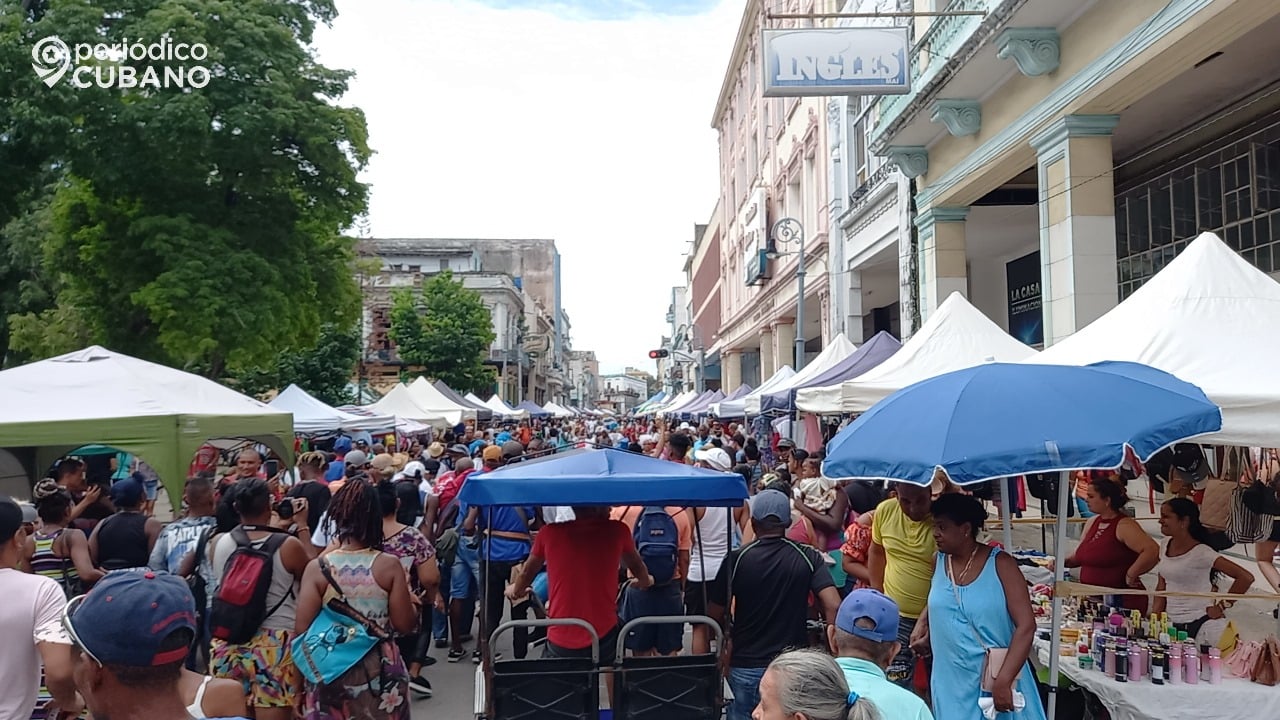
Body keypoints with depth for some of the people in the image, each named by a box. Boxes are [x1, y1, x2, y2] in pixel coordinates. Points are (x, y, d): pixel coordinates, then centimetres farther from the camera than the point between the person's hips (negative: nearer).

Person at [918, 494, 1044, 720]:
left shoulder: (1000, 564, -10)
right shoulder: (940, 561, 3)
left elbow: (1026, 626, -14)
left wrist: (1003, 680, -20)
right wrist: (923, 622, 4)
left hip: (995, 679, -4)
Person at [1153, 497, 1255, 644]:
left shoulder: (1201, 553, -17)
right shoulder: (1165, 546, 3)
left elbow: (1246, 577, -19)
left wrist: (1222, 606, -13)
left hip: (1200, 624, -6)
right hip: (1171, 623, 6)